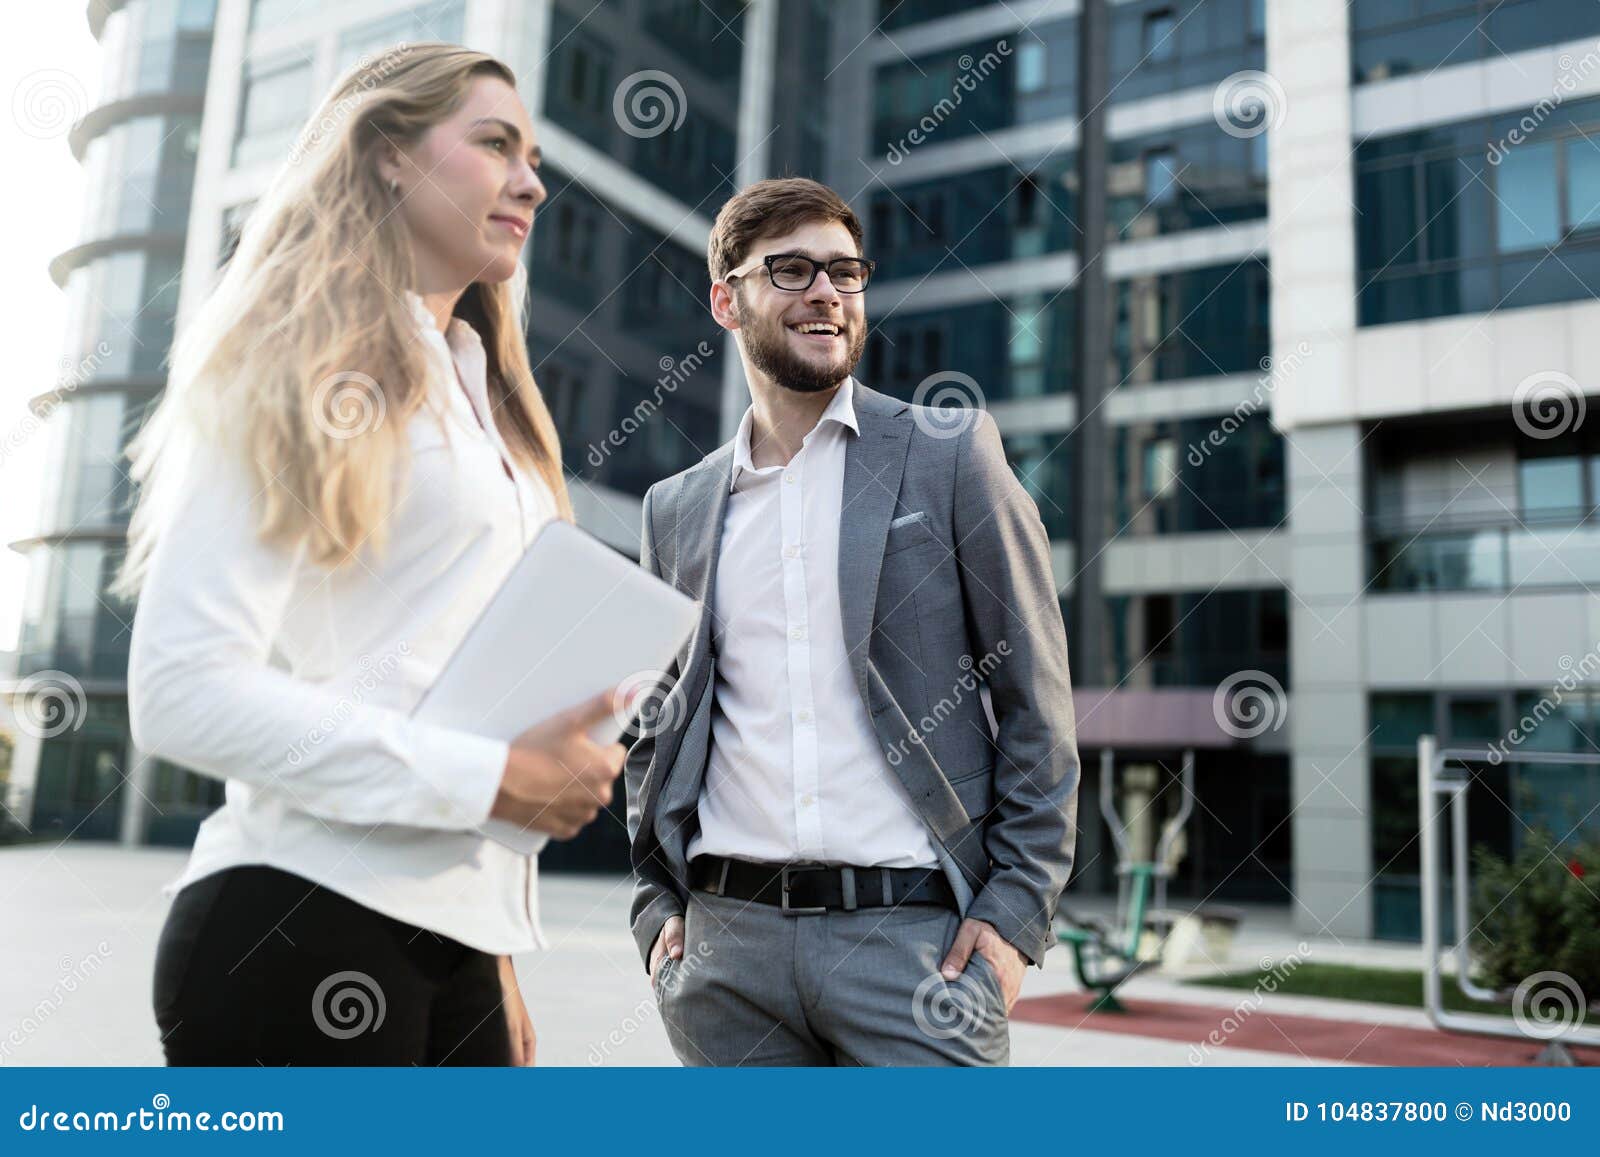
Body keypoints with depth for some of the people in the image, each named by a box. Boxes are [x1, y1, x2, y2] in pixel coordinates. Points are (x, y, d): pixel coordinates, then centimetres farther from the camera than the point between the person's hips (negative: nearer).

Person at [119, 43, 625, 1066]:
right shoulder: (305, 368, -5)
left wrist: (499, 965, 14)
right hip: (307, 921, -7)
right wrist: (489, 776, -16)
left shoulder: (483, 401, 18)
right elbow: (183, 692, -15)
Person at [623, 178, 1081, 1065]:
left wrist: (1018, 909, -6)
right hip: (727, 936, 3)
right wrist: (657, 904, 7)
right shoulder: (676, 509, 11)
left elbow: (1037, 701, 0)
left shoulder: (952, 455, 2)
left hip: (914, 927, -3)